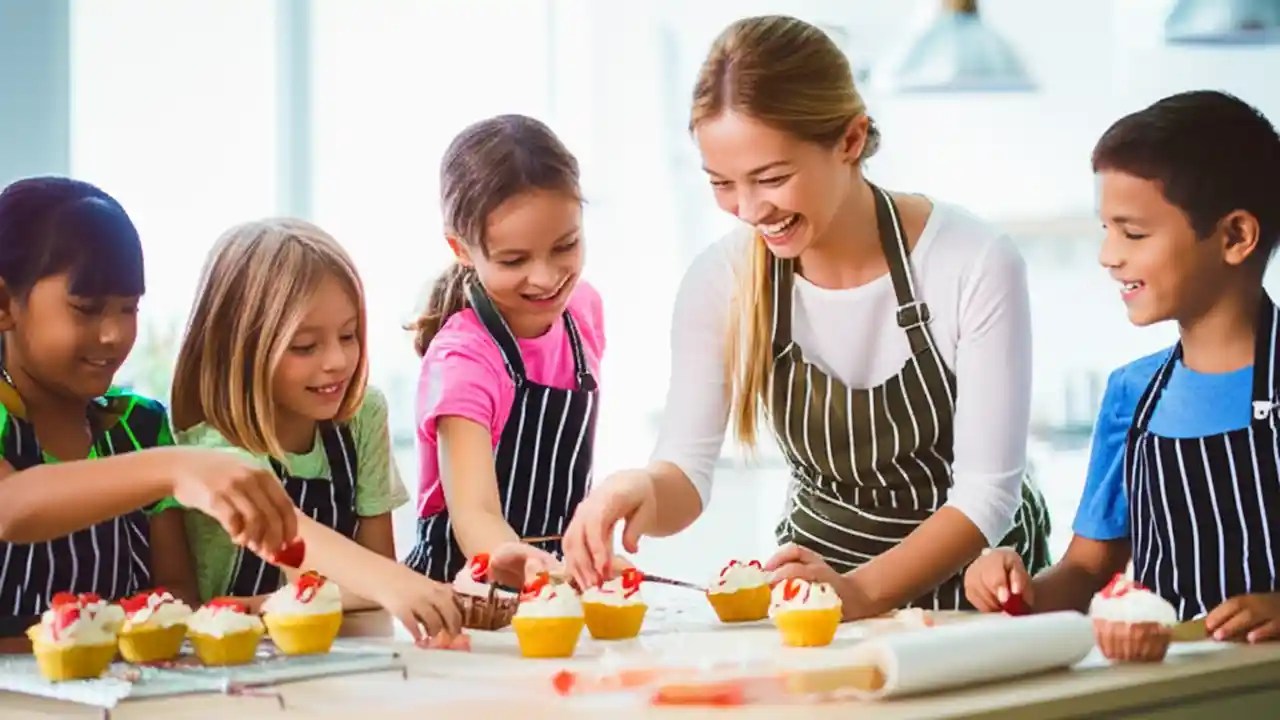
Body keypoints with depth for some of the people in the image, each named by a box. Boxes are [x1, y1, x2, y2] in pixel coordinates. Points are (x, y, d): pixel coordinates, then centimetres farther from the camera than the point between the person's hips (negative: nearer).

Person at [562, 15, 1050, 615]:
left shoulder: (974, 266, -17)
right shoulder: (720, 282, -7)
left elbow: (986, 493, -15)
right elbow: (686, 476, -6)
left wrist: (860, 592, -29)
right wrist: (643, 492, -29)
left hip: (971, 582, -2)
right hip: (819, 570, 2)